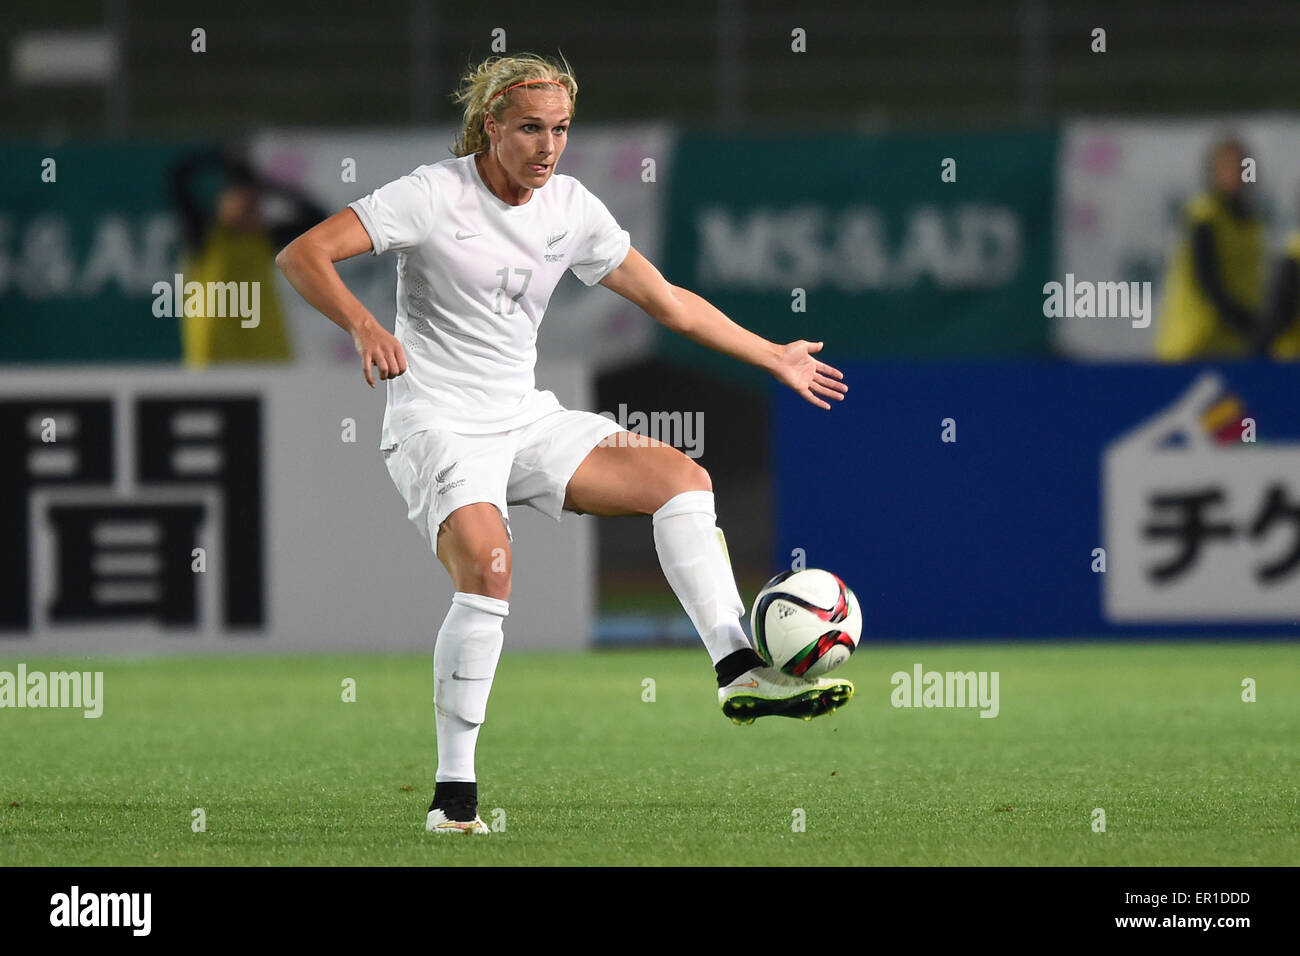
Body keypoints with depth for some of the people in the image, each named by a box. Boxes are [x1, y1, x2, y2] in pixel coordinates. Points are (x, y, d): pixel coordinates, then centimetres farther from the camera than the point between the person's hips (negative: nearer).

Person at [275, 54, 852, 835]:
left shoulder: (572, 208, 5)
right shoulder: (435, 196, -12)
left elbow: (668, 301, 16)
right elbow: (303, 256, -17)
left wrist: (774, 357, 18)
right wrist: (362, 324, -34)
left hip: (528, 418, 6)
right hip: (438, 426, -6)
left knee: (680, 476, -10)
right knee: (487, 570, -29)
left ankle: (738, 672, -15)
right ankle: (455, 794, -21)